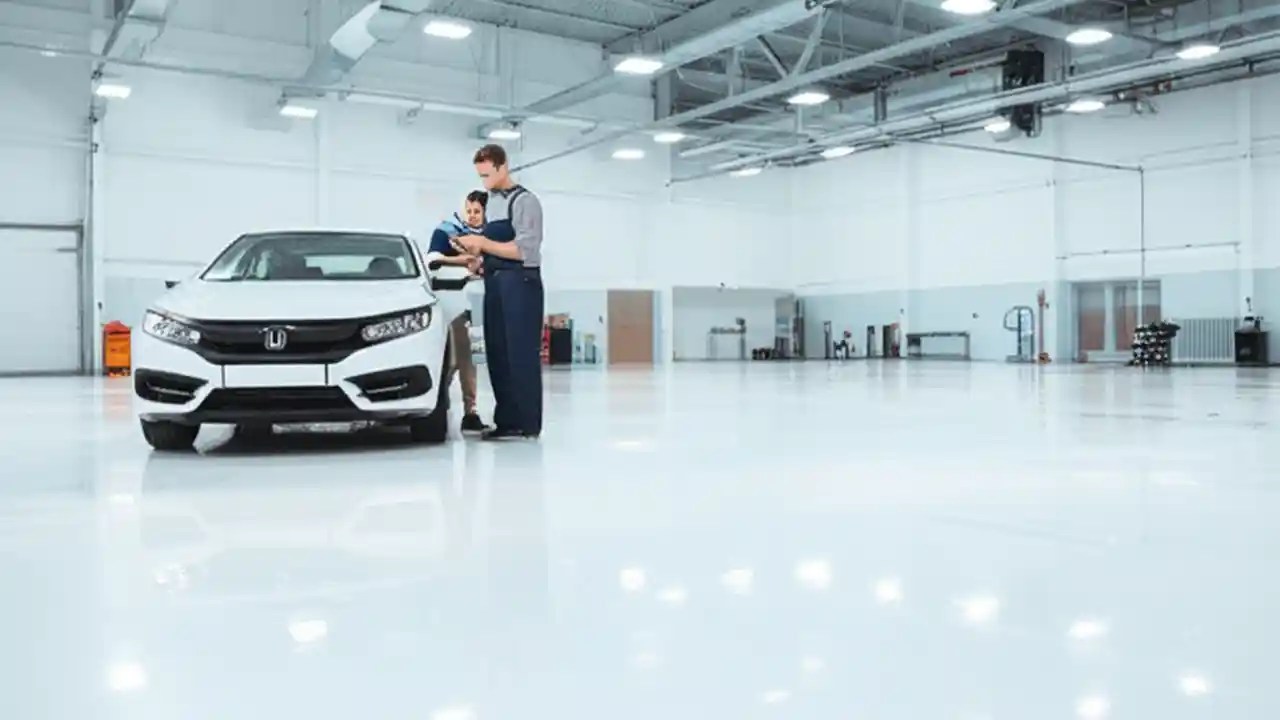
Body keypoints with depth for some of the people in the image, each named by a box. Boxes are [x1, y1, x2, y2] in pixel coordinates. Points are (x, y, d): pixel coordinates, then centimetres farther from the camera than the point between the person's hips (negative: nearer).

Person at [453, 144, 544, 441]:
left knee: (521, 355, -8)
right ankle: (506, 420, 10)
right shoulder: (491, 203, 19)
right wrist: (475, 249, 5)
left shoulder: (524, 201, -6)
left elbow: (524, 250, -15)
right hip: (494, 285, 8)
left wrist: (483, 243, -14)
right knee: (497, 355, 6)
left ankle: (527, 423, -5)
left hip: (520, 284, -8)